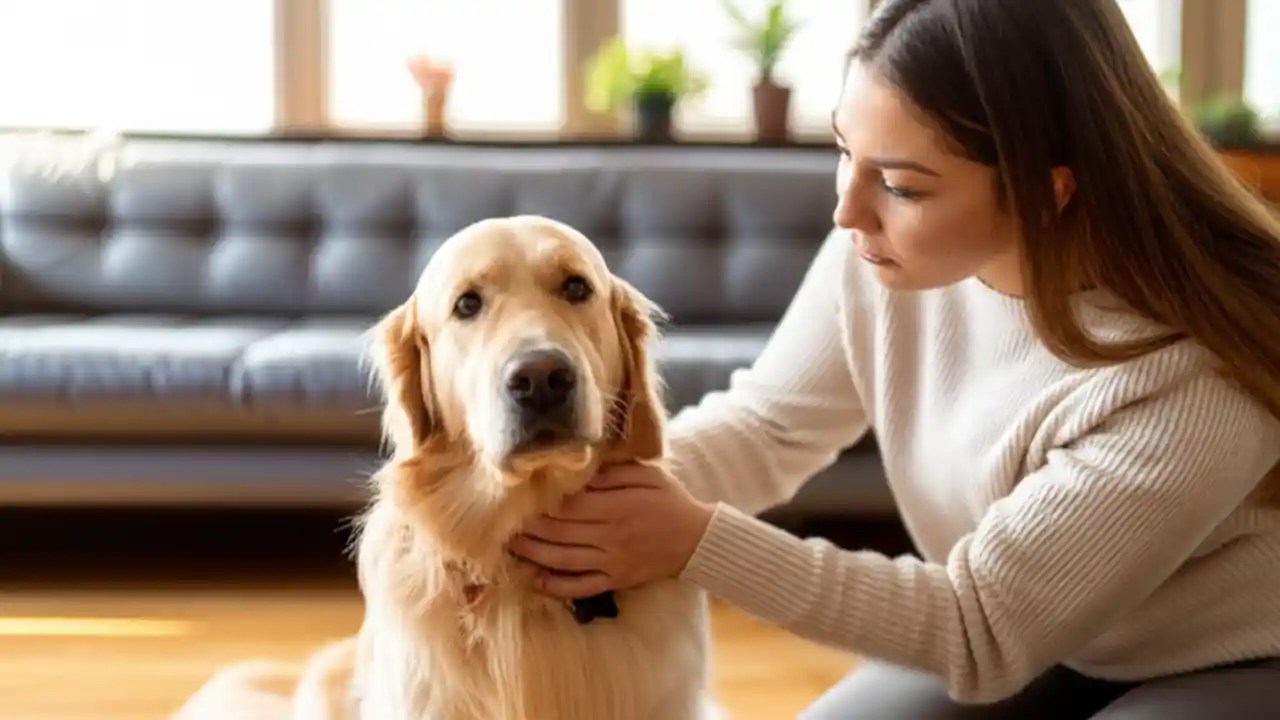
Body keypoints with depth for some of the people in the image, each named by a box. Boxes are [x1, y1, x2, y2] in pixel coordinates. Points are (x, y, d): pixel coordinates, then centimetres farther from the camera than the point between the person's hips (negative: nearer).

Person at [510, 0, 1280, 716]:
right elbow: (768, 426, -3)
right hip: (1018, 634, 5)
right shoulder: (883, 250, -19)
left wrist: (696, 541, -32)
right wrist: (607, 478, -24)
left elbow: (985, 632, -27)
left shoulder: (1192, 376, -35)